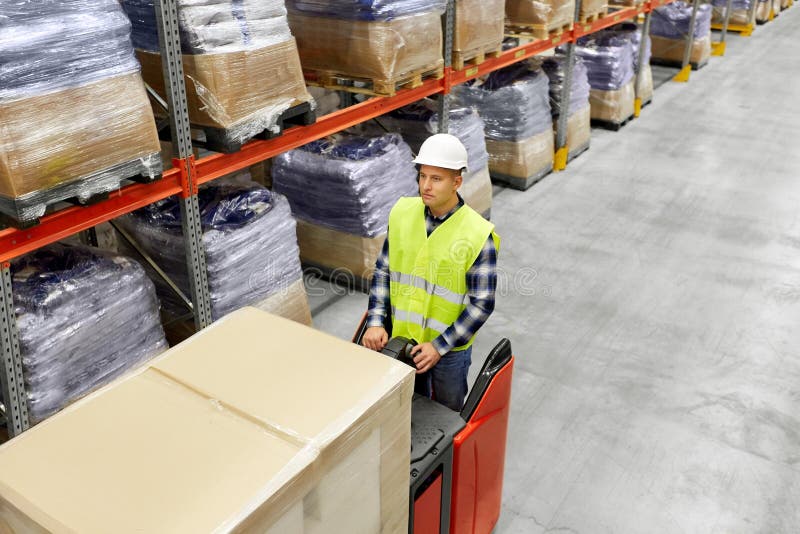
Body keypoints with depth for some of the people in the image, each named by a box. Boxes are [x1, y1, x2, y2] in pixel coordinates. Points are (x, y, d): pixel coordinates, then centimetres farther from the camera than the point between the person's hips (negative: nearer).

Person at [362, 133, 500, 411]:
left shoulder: (478, 234, -20)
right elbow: (383, 271, 2)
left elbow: (482, 304, -16)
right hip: (401, 339, 3)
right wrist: (376, 322, -8)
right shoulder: (402, 213, -7)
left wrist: (440, 346, -19)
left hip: (450, 347, -3)